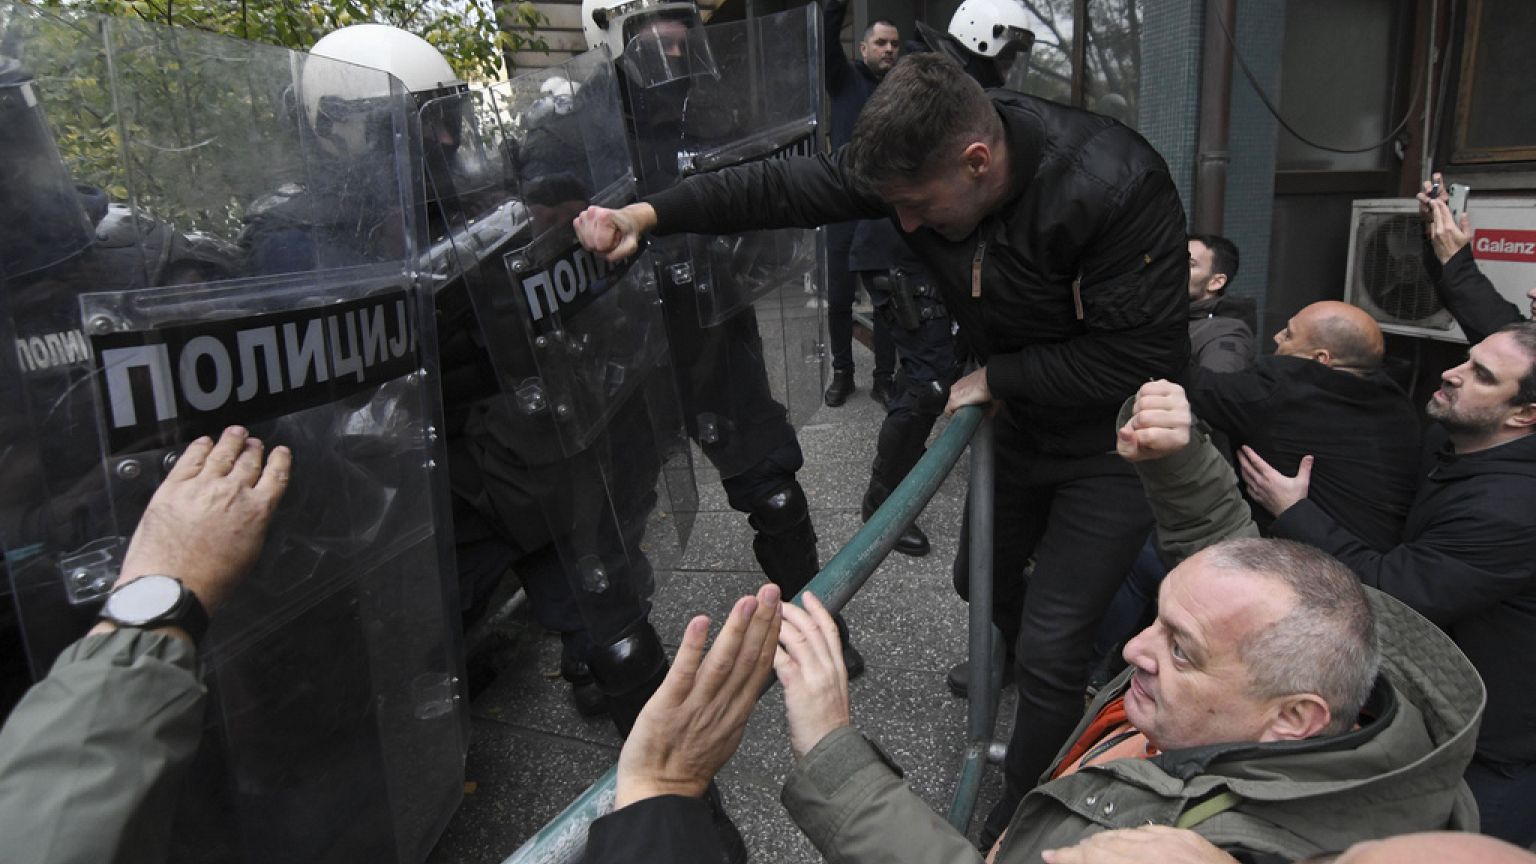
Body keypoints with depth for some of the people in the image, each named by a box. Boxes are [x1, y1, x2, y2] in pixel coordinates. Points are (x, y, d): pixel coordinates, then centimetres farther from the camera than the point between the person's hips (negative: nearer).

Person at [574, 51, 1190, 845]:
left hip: (1115, 436, -6)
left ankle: (1021, 824, 20)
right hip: (1021, 415, 7)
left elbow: (1139, 356, -32)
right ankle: (1032, 673, 58)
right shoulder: (920, 157, -17)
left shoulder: (1115, 188, -35)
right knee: (983, 577, 24)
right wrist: (648, 214, -21)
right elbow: (789, 187, -14)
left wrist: (995, 377, -23)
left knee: (1051, 645, -5)